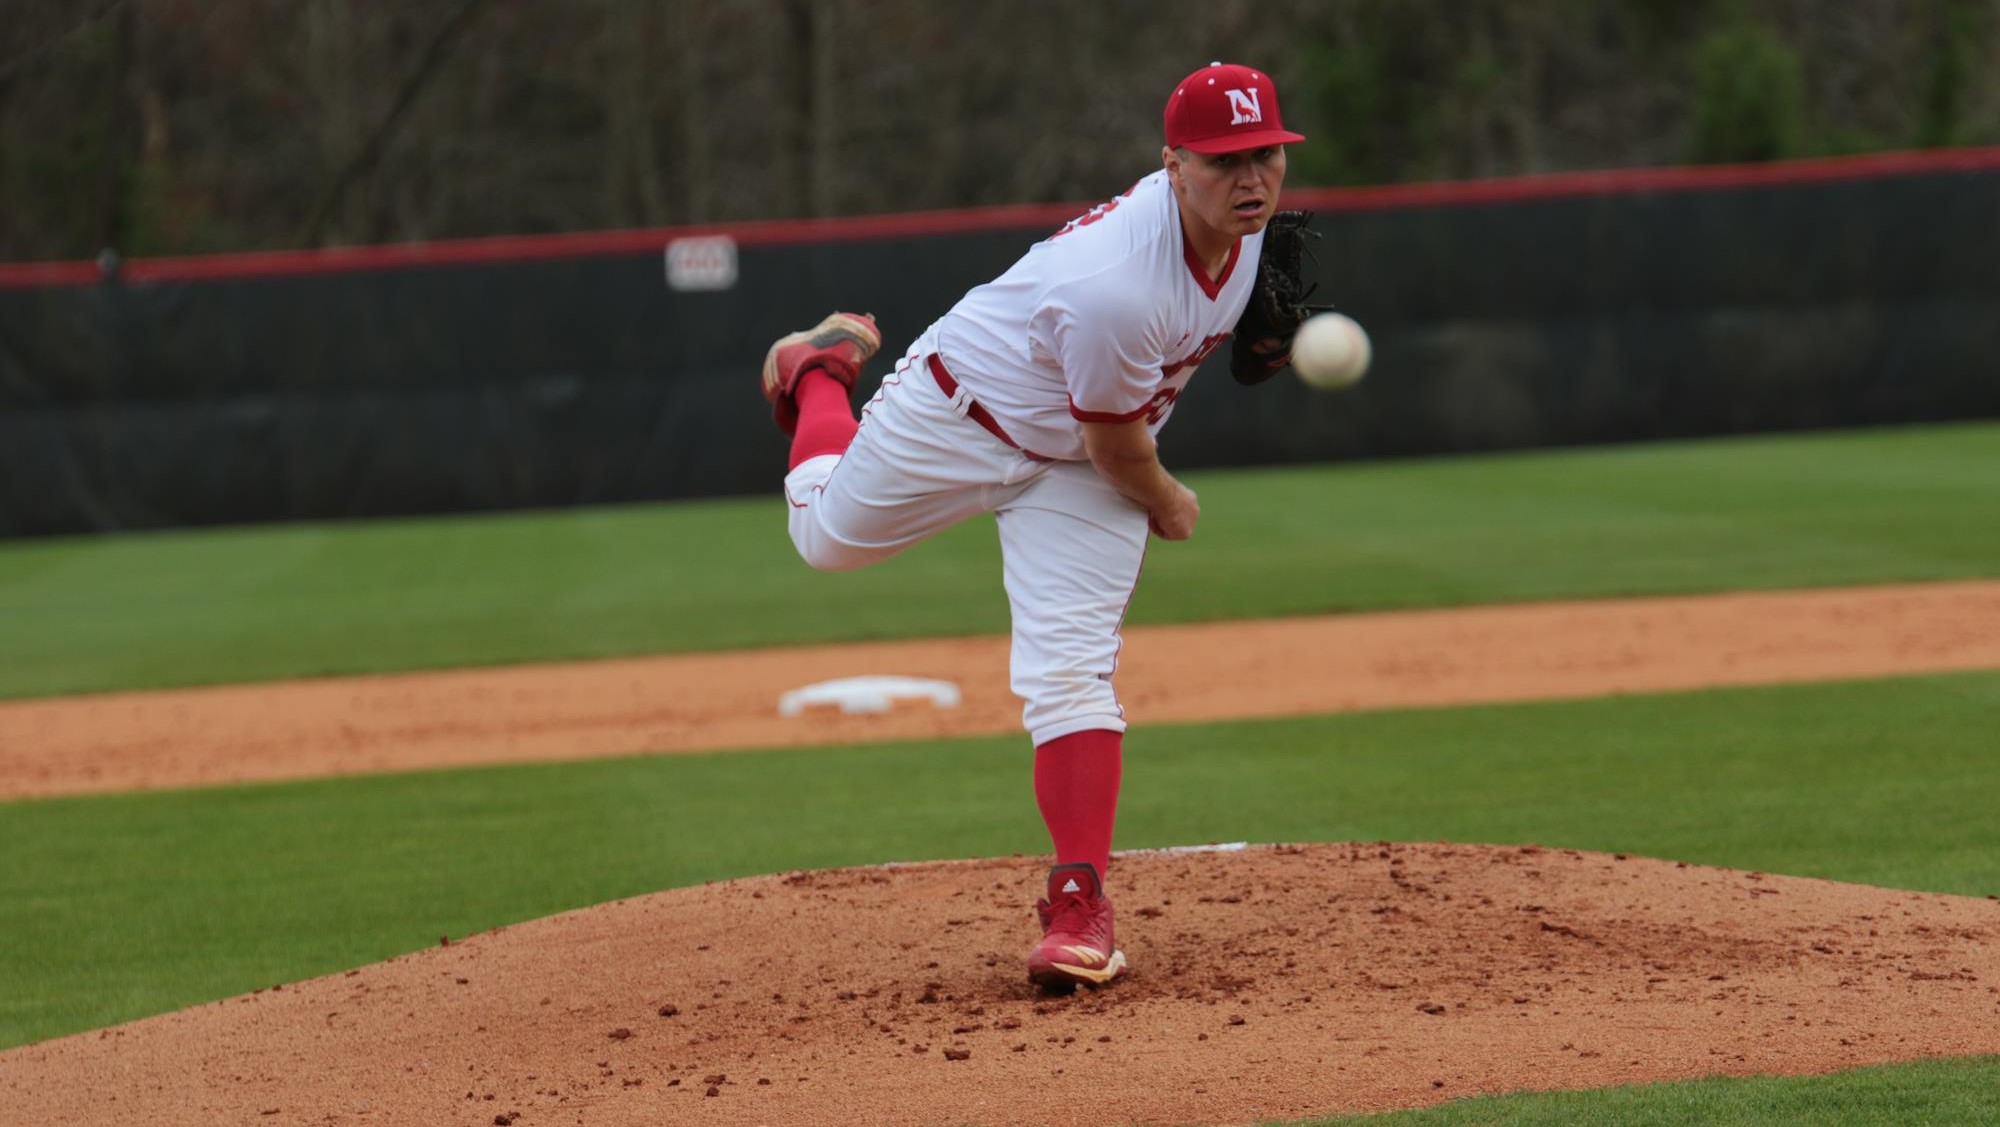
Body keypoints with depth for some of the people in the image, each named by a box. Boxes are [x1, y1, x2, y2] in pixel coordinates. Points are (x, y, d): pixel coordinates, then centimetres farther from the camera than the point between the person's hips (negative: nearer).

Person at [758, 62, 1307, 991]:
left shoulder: (1243, 221, -17)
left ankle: (1080, 903, -10)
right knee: (829, 535, 21)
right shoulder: (1115, 287, -41)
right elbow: (1115, 444, -25)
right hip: (963, 415, -5)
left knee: (1070, 669, -10)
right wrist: (1168, 506, -6)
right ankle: (823, 367, 50)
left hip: (1077, 471, 5)